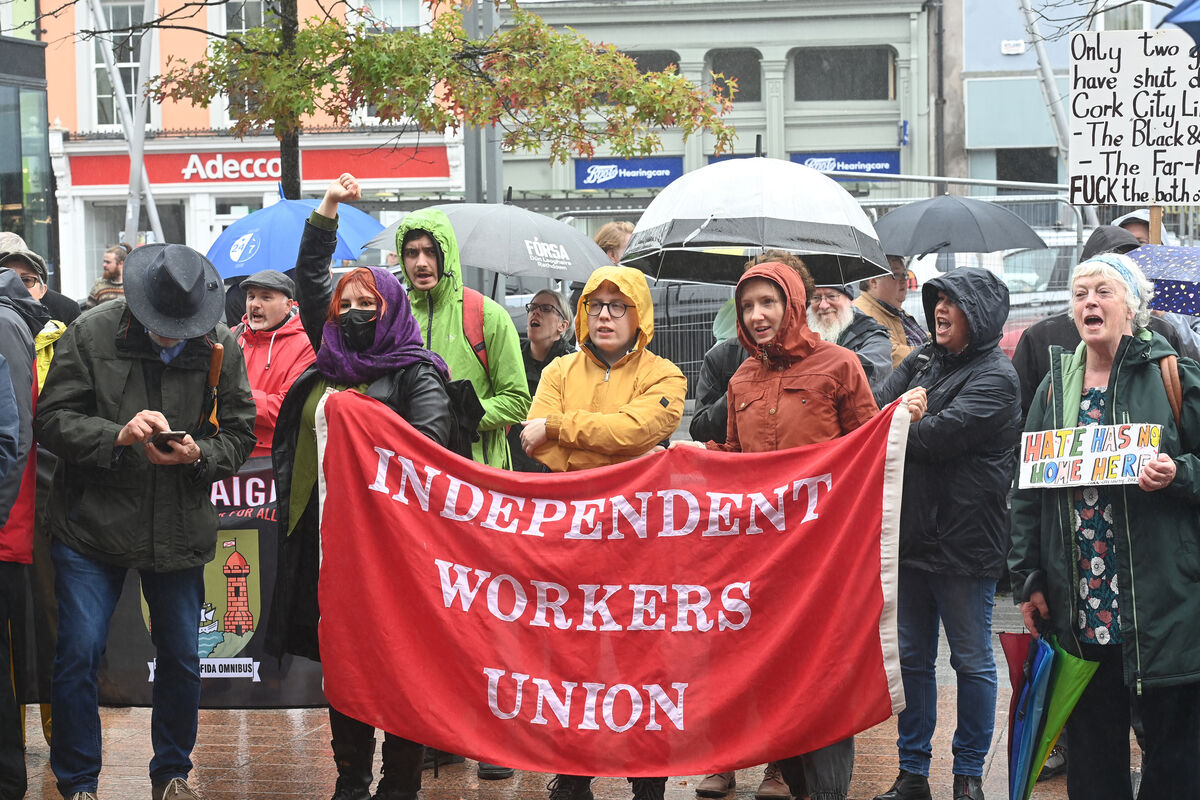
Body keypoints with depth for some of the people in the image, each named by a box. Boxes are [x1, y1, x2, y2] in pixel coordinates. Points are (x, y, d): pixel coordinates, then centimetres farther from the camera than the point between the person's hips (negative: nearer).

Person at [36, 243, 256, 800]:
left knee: (181, 658, 11)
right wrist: (118, 434, -24)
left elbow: (239, 433, 3)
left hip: (180, 533, 2)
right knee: (78, 655, -3)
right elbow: (53, 420, -8)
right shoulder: (91, 333, -8)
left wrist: (199, 455, -17)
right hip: (92, 525, -2)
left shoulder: (221, 345, -3)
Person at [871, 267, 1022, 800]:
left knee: (972, 661, 6)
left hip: (964, 540, -6)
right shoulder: (923, 361, 12)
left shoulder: (995, 376, -9)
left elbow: (940, 435, -20)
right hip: (910, 532, 6)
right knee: (910, 657, 11)